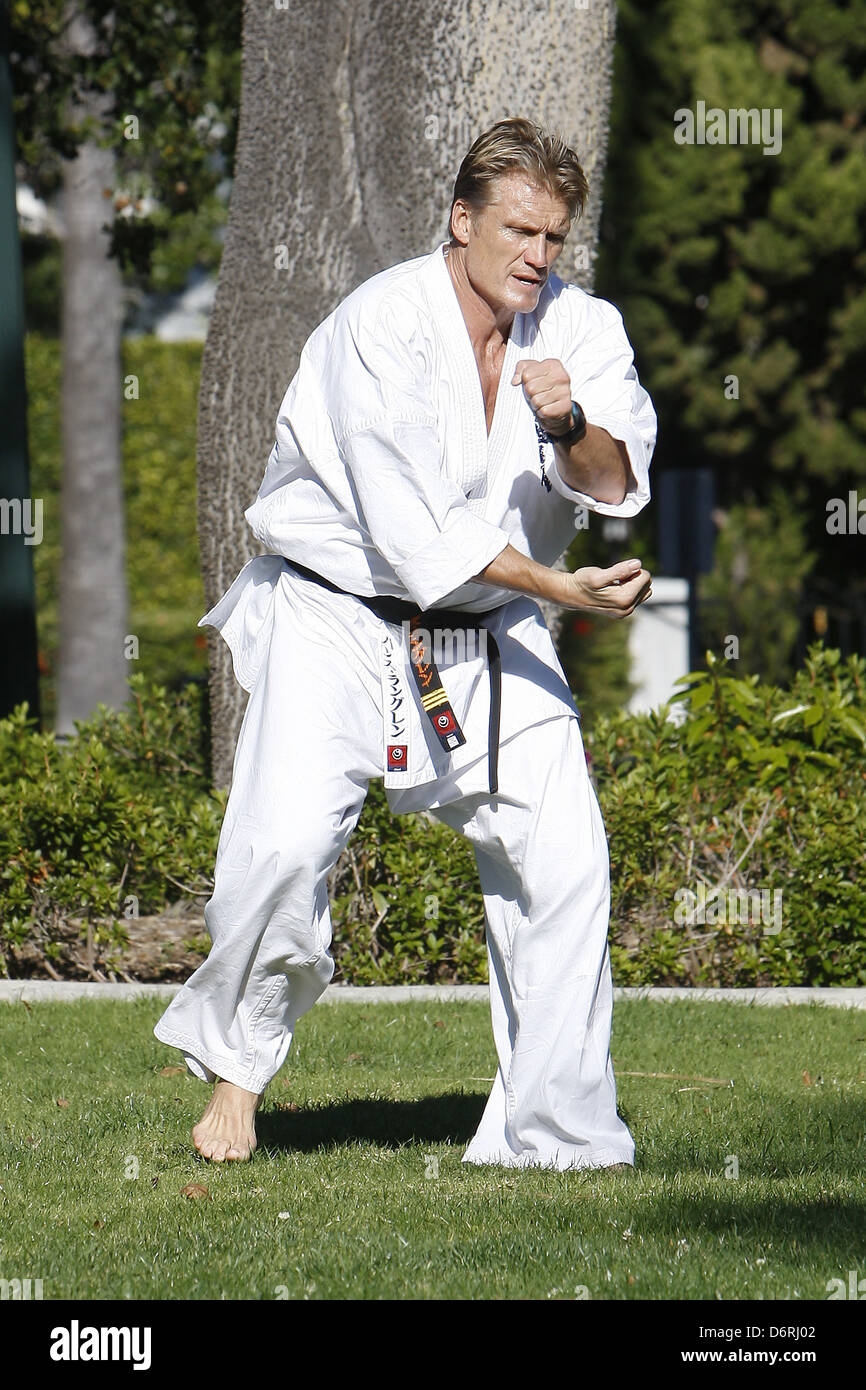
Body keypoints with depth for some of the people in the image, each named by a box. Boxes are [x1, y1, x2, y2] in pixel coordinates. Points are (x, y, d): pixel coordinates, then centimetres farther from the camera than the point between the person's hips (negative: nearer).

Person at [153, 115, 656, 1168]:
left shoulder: (580, 329, -1)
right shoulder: (381, 326, -18)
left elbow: (617, 483, -12)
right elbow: (413, 533, -23)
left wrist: (573, 424, -33)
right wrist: (559, 589, -21)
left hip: (488, 640, 5)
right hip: (341, 619, -5)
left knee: (565, 858, -5)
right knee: (288, 838, -21)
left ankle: (556, 1127, 6)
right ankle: (235, 1059, 4)